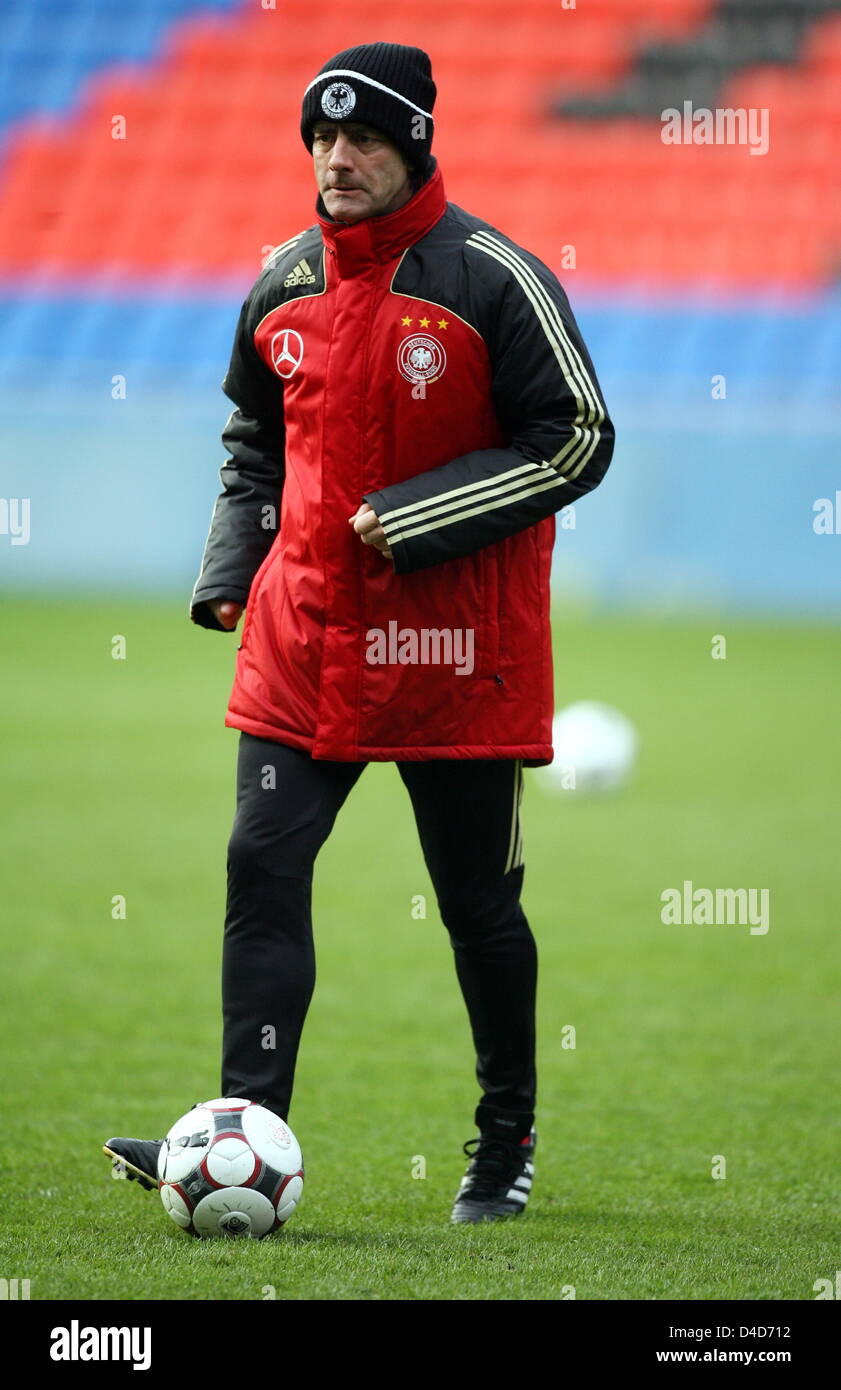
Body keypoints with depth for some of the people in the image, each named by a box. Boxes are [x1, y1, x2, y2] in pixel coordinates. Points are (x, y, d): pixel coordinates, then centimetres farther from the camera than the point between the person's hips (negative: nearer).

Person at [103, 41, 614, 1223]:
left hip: (455, 651, -4)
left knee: (477, 899, 6)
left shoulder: (492, 278, -10)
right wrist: (230, 570, 8)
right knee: (263, 869, -8)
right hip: (302, 635, 5)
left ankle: (507, 1144, 22)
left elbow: (577, 442, -10)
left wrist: (410, 520, -16)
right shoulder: (284, 284, 8)